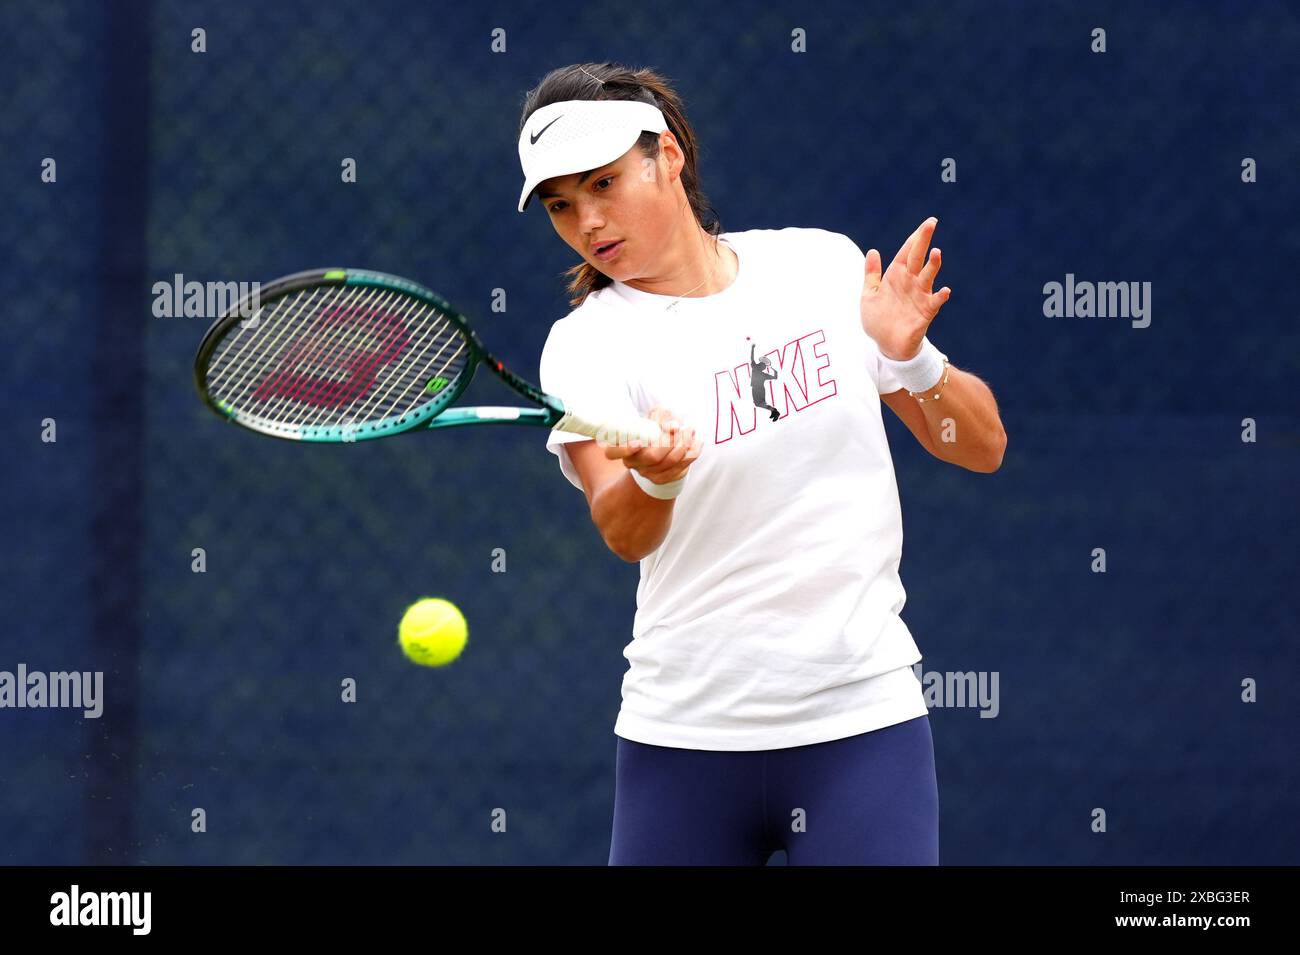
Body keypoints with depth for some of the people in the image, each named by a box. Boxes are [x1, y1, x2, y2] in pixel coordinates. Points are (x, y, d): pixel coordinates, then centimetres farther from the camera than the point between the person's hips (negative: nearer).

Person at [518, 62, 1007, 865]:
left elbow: (982, 447, 6)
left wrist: (911, 359, -12)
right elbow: (624, 536, -22)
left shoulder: (822, 265, 2)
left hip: (862, 716, 0)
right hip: (686, 734, 0)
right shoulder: (586, 345, -5)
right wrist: (654, 476, -44)